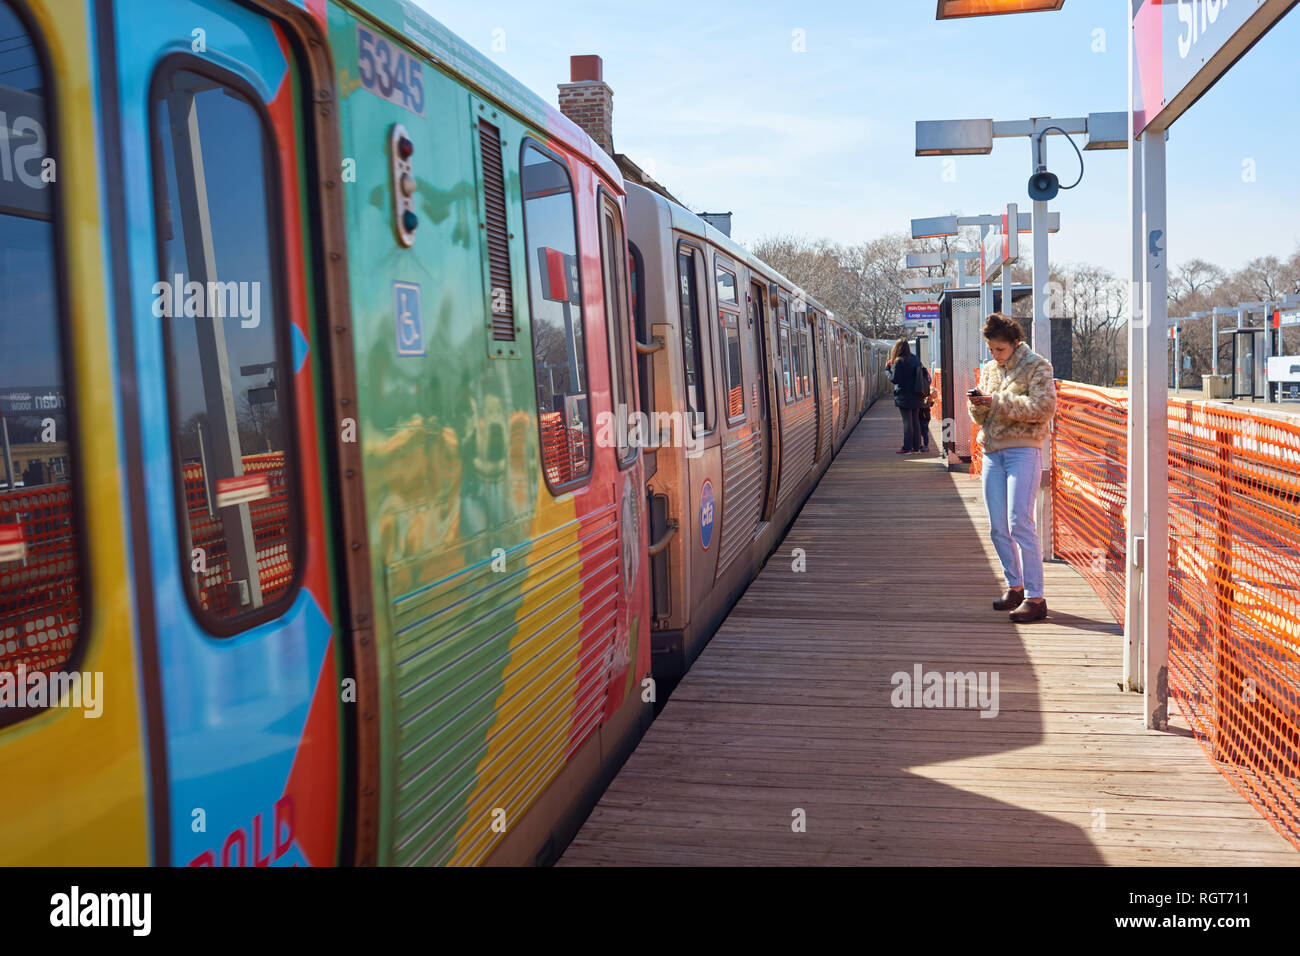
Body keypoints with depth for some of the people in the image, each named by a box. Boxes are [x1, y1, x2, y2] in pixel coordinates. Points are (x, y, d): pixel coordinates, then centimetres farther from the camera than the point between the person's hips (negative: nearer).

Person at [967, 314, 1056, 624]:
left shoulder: (1036, 366, -1)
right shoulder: (988, 370, 18)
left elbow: (1044, 407, -15)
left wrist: (998, 402, -16)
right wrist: (977, 404, -3)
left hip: (1023, 450, -6)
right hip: (992, 453, 7)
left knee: (1020, 524, -13)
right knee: (998, 528, 7)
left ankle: (1035, 598, -9)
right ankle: (1014, 586, 23)